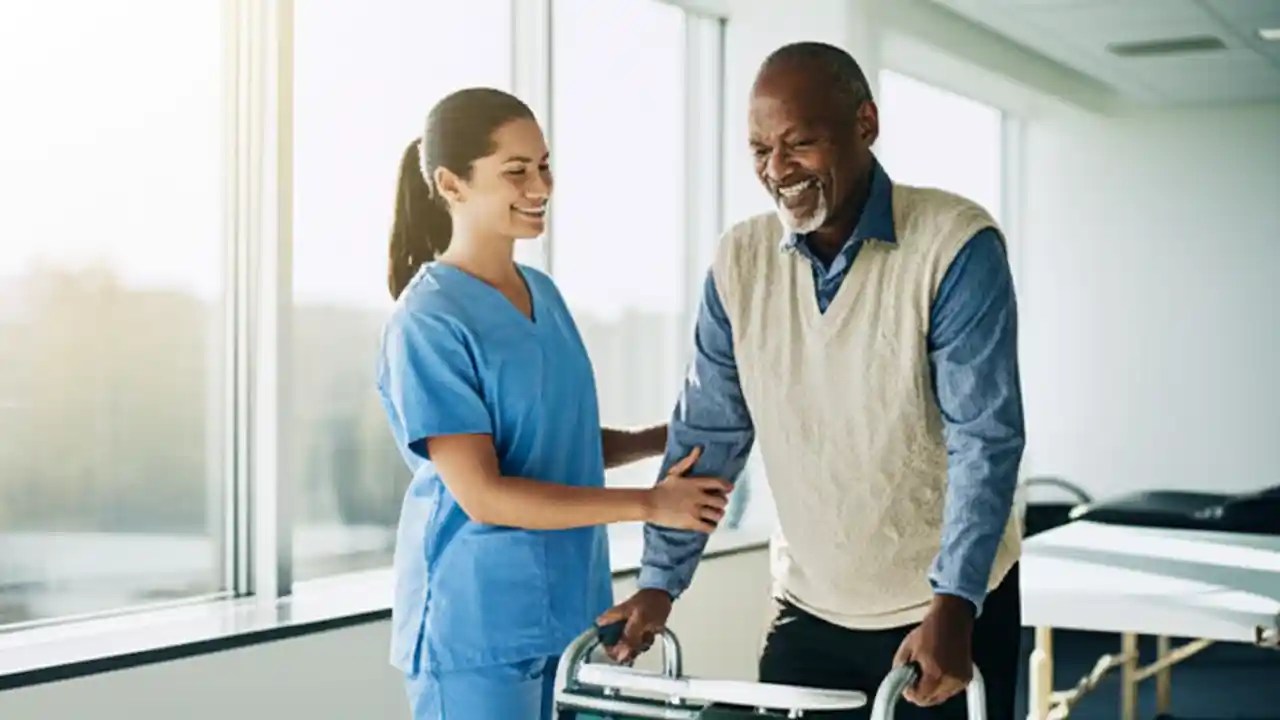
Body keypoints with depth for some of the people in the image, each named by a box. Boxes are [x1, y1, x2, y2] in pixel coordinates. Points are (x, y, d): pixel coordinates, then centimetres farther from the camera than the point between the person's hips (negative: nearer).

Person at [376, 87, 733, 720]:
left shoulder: (543, 293, 9)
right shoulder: (428, 322, -15)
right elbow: (483, 494, -20)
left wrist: (661, 438, 0)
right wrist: (649, 505, -19)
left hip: (569, 611, 7)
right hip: (476, 626, -7)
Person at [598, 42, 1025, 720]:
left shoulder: (956, 246, -15)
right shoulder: (739, 261, -2)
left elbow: (985, 440, -19)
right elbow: (707, 435, 3)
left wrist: (952, 606, -26)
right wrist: (659, 583, 0)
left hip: (949, 605, -3)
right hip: (809, 609, 4)